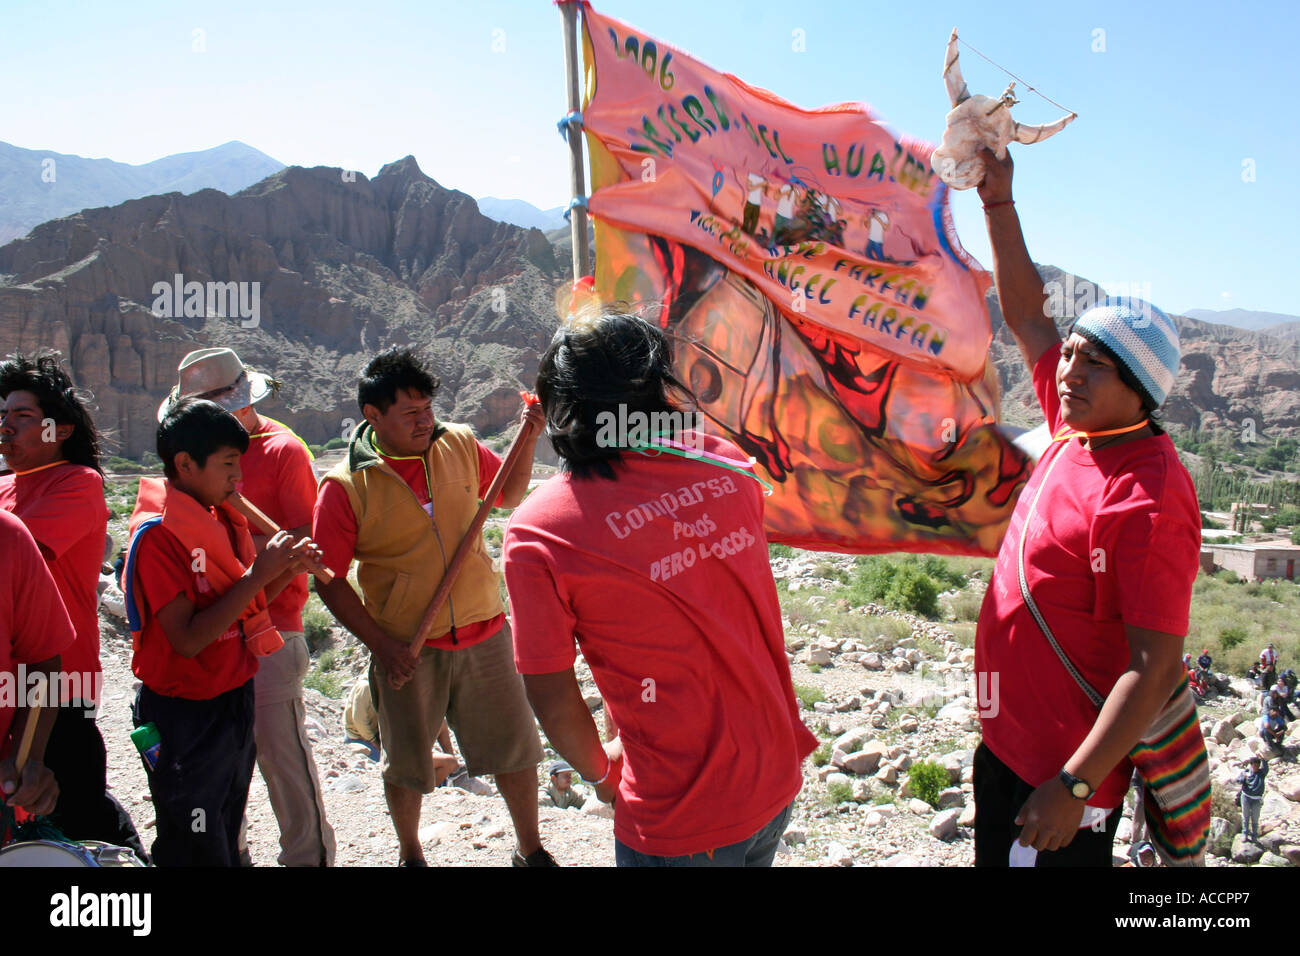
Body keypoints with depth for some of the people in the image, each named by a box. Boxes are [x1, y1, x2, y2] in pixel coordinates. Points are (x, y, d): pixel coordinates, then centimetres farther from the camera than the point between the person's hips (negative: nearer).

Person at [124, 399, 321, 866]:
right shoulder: (158, 534, -20)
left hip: (235, 701, 8)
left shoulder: (220, 517, 6)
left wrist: (289, 569, -5)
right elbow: (188, 639, -26)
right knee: (195, 852, 6)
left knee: (227, 841, 20)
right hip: (185, 717, -8)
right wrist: (258, 574, -27)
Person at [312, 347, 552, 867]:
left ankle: (530, 850, 35)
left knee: (515, 747, 12)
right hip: (407, 649, -2)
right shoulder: (346, 486, -13)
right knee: (407, 765, 16)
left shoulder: (460, 445, -3)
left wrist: (529, 434, -1)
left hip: (484, 634, 3)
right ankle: (410, 854, 43)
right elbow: (329, 580, -8)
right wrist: (381, 644, -13)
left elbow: (509, 495, 13)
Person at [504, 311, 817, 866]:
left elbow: (550, 694, -12)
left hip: (680, 825, -5)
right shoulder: (724, 463, -7)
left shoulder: (536, 533, -19)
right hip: (779, 779, 5)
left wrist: (599, 773, 6)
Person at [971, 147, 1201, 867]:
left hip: (1069, 767, -9)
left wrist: (1075, 787, -25)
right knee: (995, 856, 23)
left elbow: (1157, 668, -25)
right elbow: (1026, 315, 10)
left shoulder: (1150, 498, -23)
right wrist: (998, 201, 6)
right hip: (1007, 740, 9)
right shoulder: (1078, 429, 1)